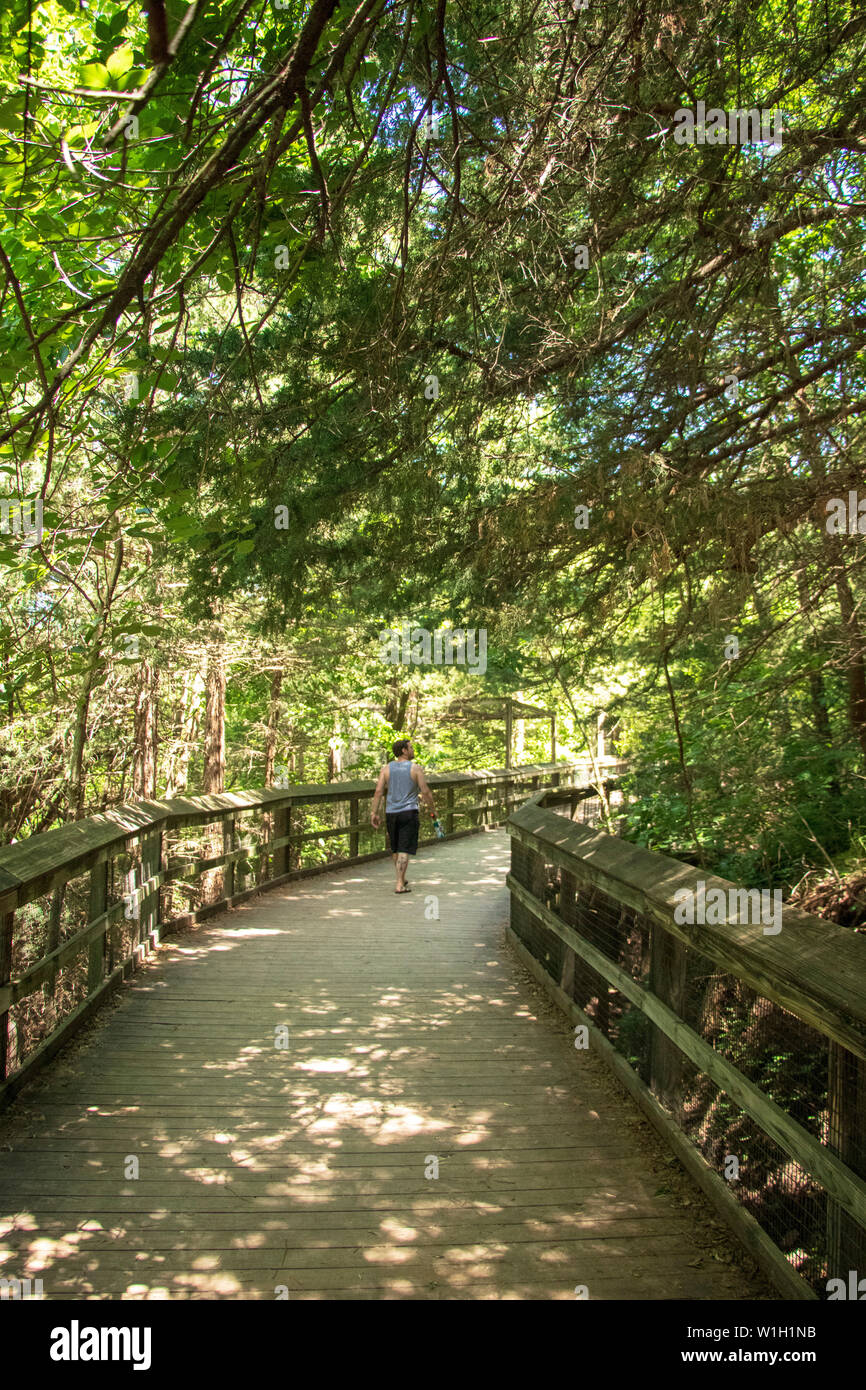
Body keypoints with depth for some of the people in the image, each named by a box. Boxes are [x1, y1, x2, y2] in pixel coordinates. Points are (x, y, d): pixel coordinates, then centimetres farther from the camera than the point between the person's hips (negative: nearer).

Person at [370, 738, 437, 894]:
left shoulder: (386, 768, 5)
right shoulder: (416, 768, -4)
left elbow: (378, 791, -2)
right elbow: (425, 792, -6)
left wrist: (374, 813, 0)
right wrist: (432, 810, 6)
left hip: (391, 813, 4)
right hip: (409, 812, -4)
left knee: (395, 849, 17)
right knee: (404, 849, -3)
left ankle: (402, 879, 31)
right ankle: (399, 884, -8)